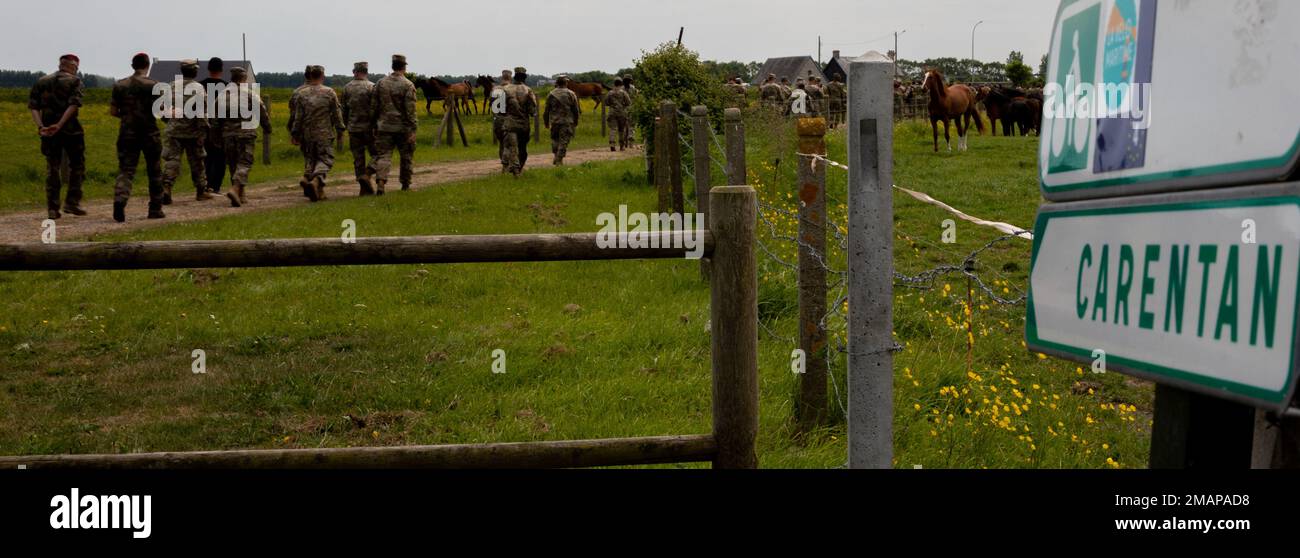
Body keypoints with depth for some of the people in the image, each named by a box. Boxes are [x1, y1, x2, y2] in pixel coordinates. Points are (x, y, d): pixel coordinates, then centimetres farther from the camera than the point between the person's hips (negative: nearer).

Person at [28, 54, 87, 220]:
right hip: (70, 130, -4)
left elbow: (33, 106, 2)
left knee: (52, 169, 9)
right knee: (76, 166, 11)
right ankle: (71, 203, 4)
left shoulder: (41, 82, 12)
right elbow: (74, 105, -16)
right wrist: (59, 125, -20)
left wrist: (40, 126, -9)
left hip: (48, 131, 4)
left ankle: (52, 208, 5)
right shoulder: (74, 81, -1)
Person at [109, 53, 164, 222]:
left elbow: (113, 111, 5)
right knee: (154, 172, 11)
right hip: (150, 133, -2)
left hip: (127, 133, 2)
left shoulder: (119, 86, 4)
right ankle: (155, 209, 17)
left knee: (125, 170, 0)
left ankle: (119, 201, -25)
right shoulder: (154, 86, -6)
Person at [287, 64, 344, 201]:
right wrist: (340, 130, 9)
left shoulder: (298, 93, 3)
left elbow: (295, 116, 3)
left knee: (309, 159, 17)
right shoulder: (329, 93, -2)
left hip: (306, 134, 3)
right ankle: (316, 181, -23)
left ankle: (307, 177, 2)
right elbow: (337, 114, -1)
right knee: (325, 159, 0)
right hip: (324, 134, -3)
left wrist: (294, 134, 8)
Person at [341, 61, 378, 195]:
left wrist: (345, 126, 20)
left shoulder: (347, 88, 3)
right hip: (368, 127, -4)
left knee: (358, 159, 8)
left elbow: (344, 110, 9)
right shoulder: (371, 87, -10)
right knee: (376, 154, 9)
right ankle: (367, 174, -15)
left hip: (353, 129, 4)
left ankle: (365, 189, 7)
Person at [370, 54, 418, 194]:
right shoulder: (408, 85, -9)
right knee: (406, 157, 13)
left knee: (383, 156, 1)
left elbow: (373, 107, 7)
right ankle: (405, 185, 21)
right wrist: (413, 129, -11)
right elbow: (410, 110, -13)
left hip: (384, 127, 2)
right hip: (403, 128, -2)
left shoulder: (381, 83, 4)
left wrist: (374, 125, 16)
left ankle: (380, 182, -18)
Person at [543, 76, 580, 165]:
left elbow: (547, 111, 5)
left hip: (554, 121, 2)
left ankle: (556, 156, 12)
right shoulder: (571, 94, -2)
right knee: (563, 141, 1)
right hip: (567, 122, -2)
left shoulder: (551, 94, 2)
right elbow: (576, 110, 1)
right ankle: (559, 160, -3)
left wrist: (546, 123, 16)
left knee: (555, 139, 18)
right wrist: (575, 123, 12)